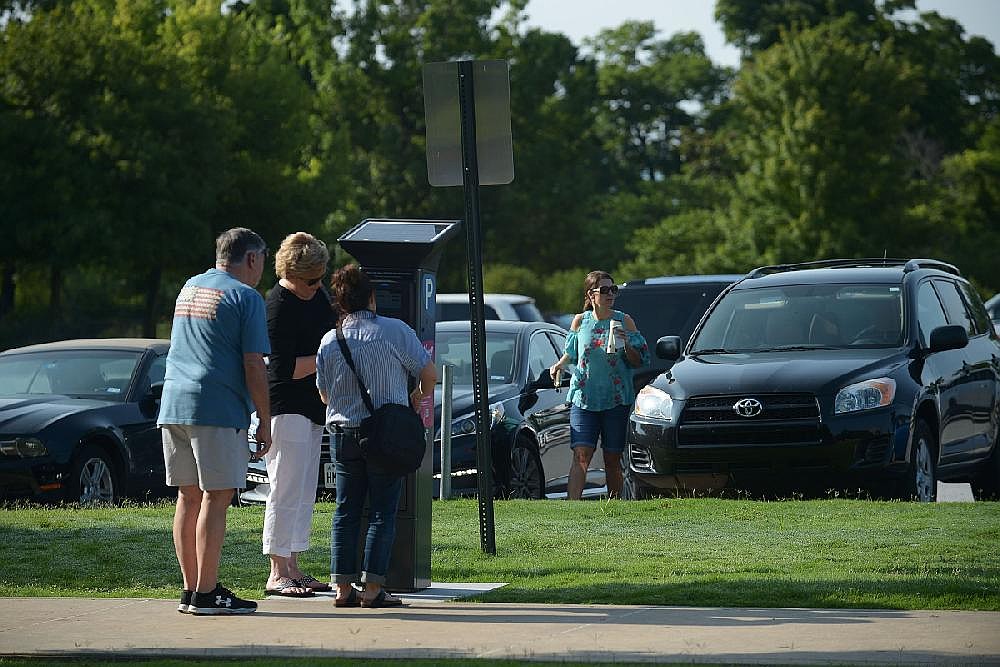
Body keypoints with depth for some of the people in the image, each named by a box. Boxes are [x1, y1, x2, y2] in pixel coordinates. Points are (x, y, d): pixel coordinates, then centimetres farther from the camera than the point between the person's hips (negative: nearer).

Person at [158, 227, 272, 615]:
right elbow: (253, 366, -8)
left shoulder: (188, 289, 19)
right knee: (216, 497, -6)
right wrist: (265, 422, -3)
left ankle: (191, 589, 12)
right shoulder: (245, 297, -4)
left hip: (173, 404, 7)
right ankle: (206, 594, -9)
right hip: (218, 408, -7)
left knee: (189, 497, 10)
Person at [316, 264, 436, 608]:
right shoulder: (395, 331, -8)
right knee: (382, 512, 1)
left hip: (344, 435, 3)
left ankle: (344, 587, 7)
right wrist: (417, 400, 17)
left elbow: (325, 395, 11)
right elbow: (428, 374, -3)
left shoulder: (329, 341, 2)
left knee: (346, 511, 10)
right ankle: (372, 589, -3)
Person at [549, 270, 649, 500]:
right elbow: (571, 353, 19)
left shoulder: (624, 321, 1)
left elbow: (639, 362, 3)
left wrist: (626, 345, -14)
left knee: (613, 459, 5)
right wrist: (560, 364, -1)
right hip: (584, 398, 0)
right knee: (581, 455, -13)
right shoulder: (580, 321, 5)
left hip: (617, 400, 0)